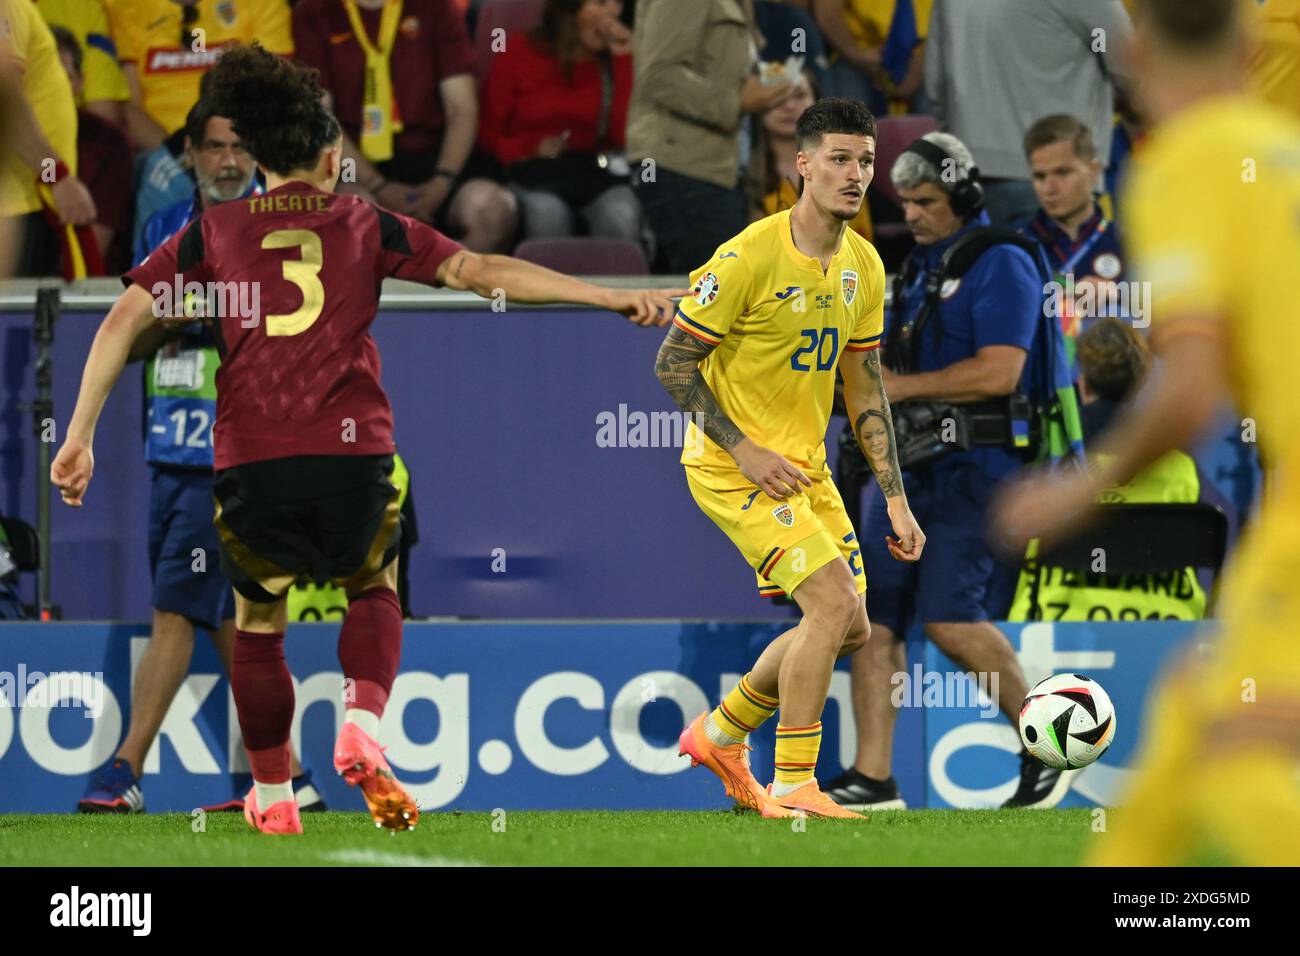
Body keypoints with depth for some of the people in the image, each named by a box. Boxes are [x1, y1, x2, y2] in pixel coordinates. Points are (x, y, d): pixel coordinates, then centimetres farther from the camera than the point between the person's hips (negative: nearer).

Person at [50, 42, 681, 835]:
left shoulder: (213, 232, 12)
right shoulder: (365, 225, 10)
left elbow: (124, 319, 5)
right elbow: (482, 273, 4)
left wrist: (81, 435, 6)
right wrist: (611, 298, 3)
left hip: (251, 457, 0)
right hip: (353, 448, 0)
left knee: (259, 621, 20)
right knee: (374, 590, 24)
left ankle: (272, 795, 25)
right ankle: (362, 732, -1)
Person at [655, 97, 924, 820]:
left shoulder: (864, 266, 4)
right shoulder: (750, 257, -19)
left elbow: (864, 386, 12)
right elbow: (674, 363, -14)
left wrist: (896, 500, 9)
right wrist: (745, 451, -19)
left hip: (804, 463, 8)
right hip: (733, 463, -8)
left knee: (849, 627, 7)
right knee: (835, 603, -18)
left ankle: (720, 734, 28)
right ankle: (792, 787, -7)